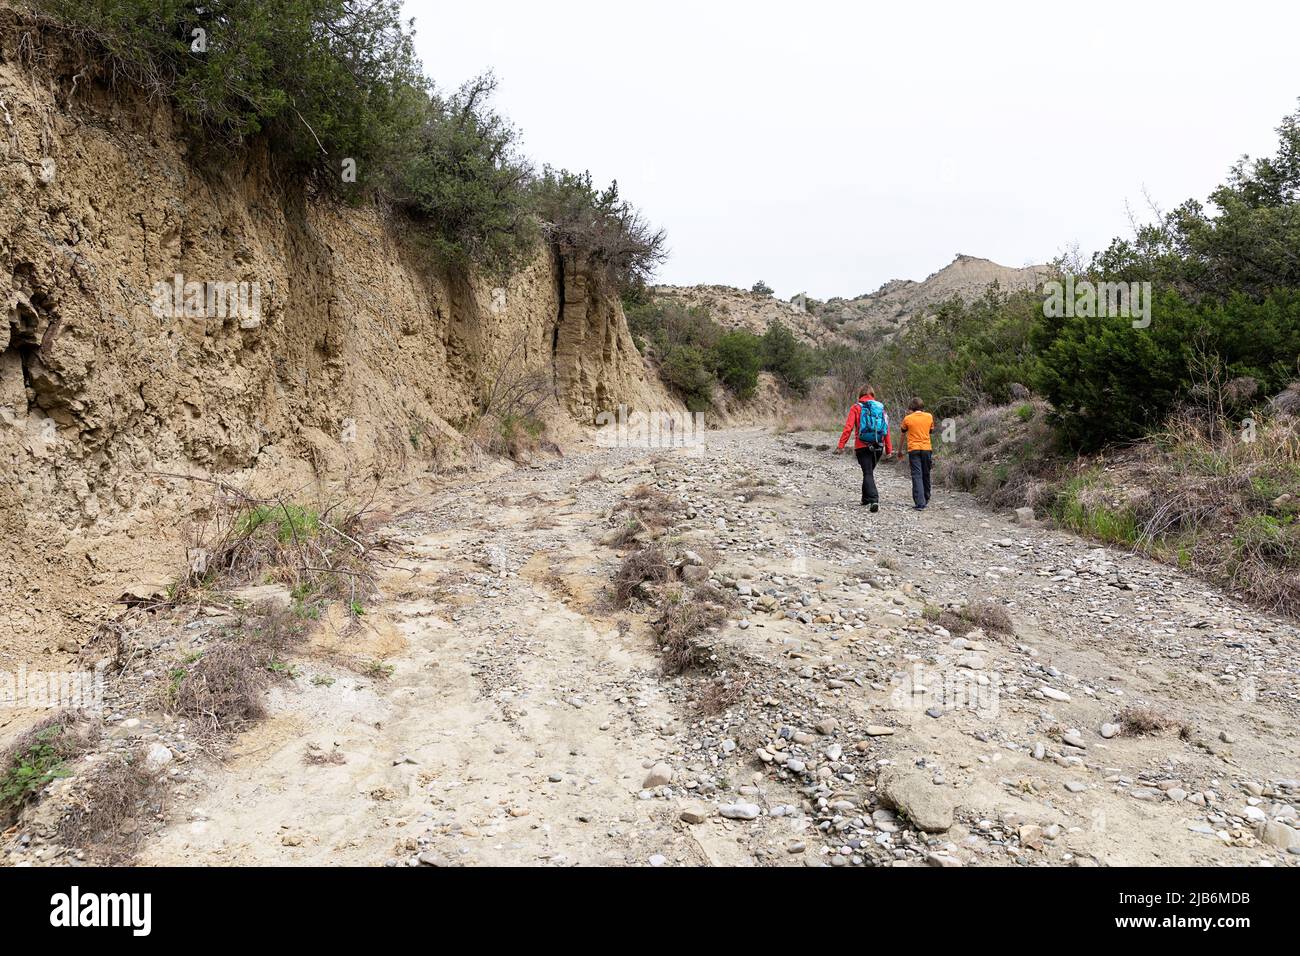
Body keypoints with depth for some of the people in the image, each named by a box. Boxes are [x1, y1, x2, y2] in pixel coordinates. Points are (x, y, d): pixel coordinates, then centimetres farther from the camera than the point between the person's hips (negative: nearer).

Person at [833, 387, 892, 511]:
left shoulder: (856, 407, 0)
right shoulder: (881, 407, 8)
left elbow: (848, 428, -9)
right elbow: (886, 429, 5)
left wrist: (841, 445, -9)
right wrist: (889, 449, 8)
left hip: (862, 446, -3)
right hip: (878, 447, 3)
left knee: (868, 473, -3)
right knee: (870, 472, 21)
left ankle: (874, 500, -20)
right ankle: (866, 498, 30)